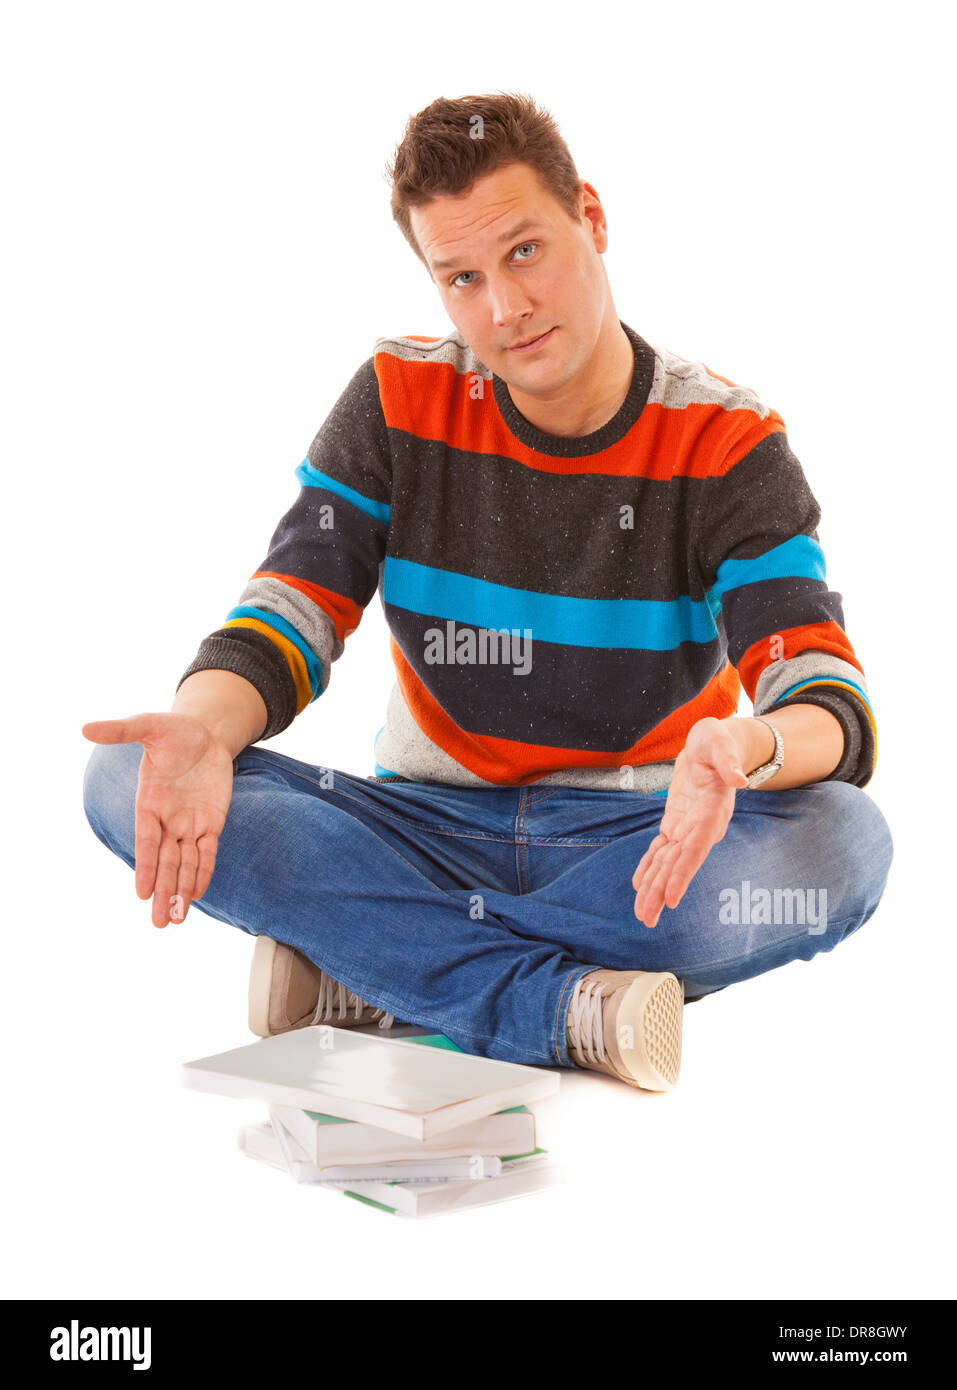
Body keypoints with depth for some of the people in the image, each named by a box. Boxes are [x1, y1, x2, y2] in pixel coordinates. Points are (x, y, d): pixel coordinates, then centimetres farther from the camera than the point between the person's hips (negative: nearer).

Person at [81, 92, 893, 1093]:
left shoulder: (725, 441, -8)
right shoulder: (400, 401, -2)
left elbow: (835, 707, -18)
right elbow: (288, 612, -7)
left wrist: (742, 752, -43)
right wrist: (205, 724, -31)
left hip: (636, 843, -1)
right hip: (429, 824, 2)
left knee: (843, 843, -34)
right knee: (126, 782, -22)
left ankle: (358, 970, -25)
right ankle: (562, 1008, -29)